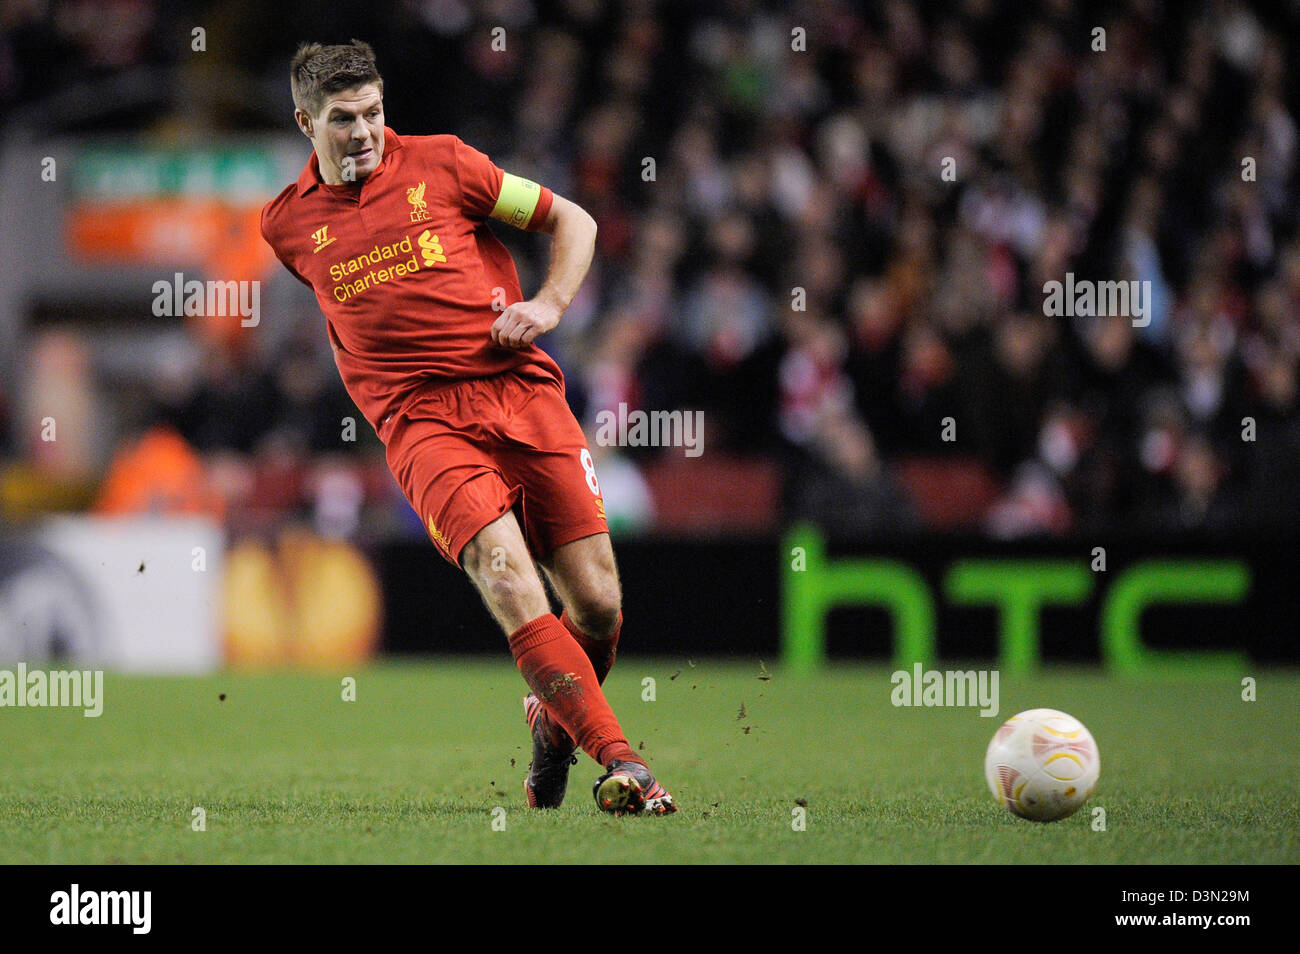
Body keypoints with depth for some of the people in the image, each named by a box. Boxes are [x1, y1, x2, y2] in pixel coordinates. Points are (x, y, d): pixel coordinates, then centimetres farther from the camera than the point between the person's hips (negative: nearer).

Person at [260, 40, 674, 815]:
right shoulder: (289, 224, 11)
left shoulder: (441, 163, 7)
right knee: (506, 576, -26)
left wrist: (550, 302, -2)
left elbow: (573, 220, 13)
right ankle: (619, 759, -28)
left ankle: (555, 718, 28)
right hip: (421, 421, -1)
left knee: (600, 605, -4)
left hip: (521, 392, 1)